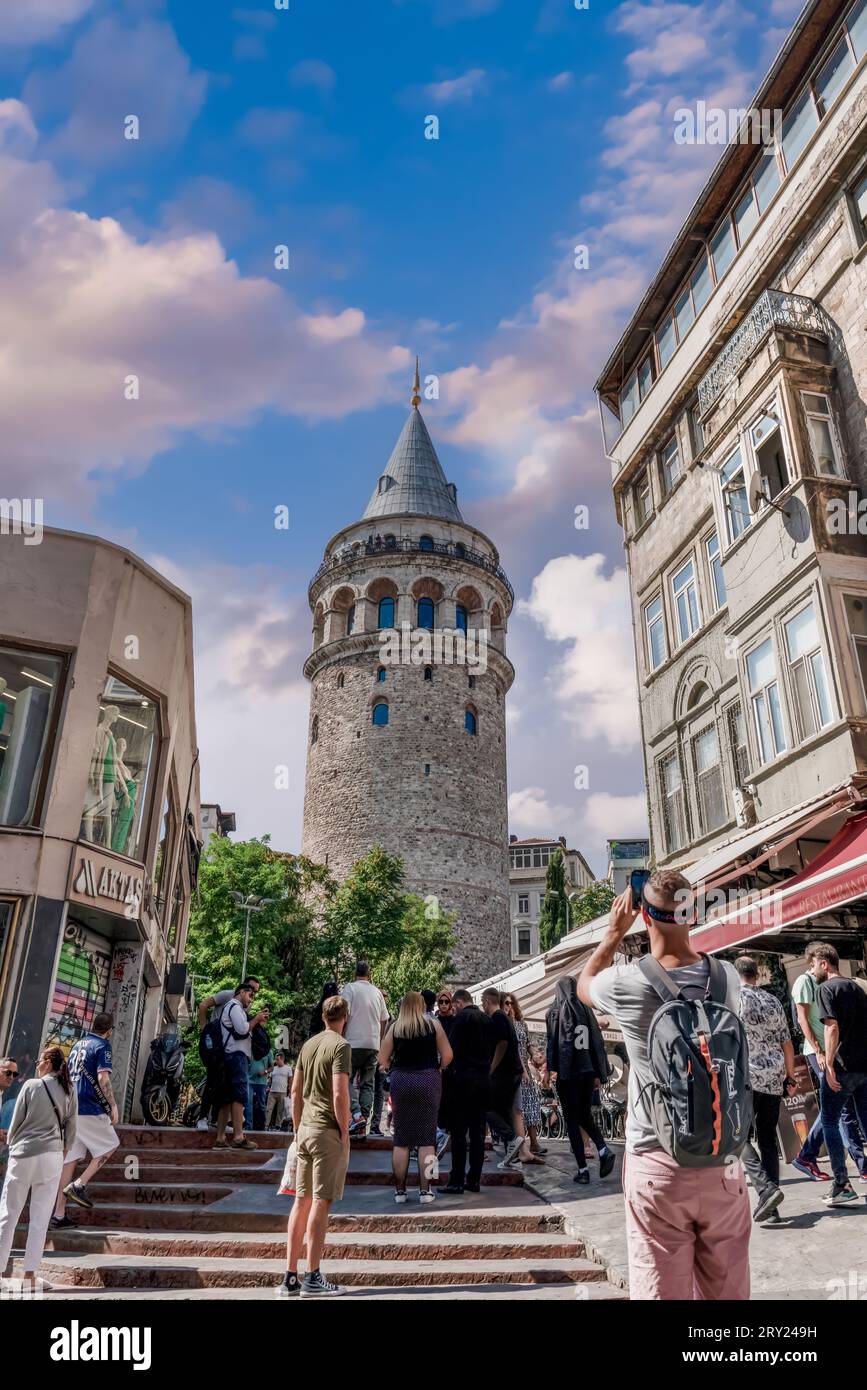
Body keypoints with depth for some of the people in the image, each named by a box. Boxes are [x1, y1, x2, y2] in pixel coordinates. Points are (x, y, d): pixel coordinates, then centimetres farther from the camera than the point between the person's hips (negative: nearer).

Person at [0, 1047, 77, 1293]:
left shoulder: (31, 1085, -3)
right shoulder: (69, 1090, 4)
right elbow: (70, 1126, 6)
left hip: (23, 1154, -2)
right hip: (52, 1155, 2)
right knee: (40, 1217, 5)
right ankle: (30, 1274, 4)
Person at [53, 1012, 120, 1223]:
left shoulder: (79, 1043, 16)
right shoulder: (102, 1046, -8)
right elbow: (103, 1079, -17)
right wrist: (113, 1106, -12)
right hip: (90, 1109, -8)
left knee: (69, 1158, 10)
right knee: (110, 1144, 10)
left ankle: (59, 1215, 9)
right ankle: (79, 1185, -4)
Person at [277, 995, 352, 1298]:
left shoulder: (308, 1044, 11)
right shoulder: (340, 1046, -12)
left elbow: (296, 1091, 14)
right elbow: (340, 1095, -18)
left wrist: (298, 1129, 19)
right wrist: (345, 1133, -10)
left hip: (305, 1129, 7)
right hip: (328, 1131, -7)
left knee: (301, 1201, 12)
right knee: (321, 1203, -1)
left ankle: (290, 1277, 17)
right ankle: (313, 1278, 5)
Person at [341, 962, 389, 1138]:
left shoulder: (350, 988, -3)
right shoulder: (377, 992, 12)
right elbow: (384, 1020, 16)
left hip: (354, 1043, -5)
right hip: (373, 1044, 5)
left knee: (349, 1079, 3)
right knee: (367, 1084, 8)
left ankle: (357, 1115, -17)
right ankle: (362, 1127, 6)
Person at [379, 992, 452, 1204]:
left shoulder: (395, 1027, 3)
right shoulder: (433, 1024, 0)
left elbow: (383, 1059, 2)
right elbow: (447, 1055, -1)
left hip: (400, 1081, 1)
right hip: (428, 1080, -1)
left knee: (401, 1139, 8)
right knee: (427, 1138, 4)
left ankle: (400, 1190, 13)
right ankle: (425, 1190, 5)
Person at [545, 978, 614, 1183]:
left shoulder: (556, 1010, -4)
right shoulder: (586, 1010, 9)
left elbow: (553, 1040, -15)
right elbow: (597, 1042, 8)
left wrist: (552, 1069, -16)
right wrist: (599, 1074, 11)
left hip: (567, 1073, -4)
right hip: (587, 1071, 5)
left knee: (572, 1120, 4)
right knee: (585, 1116, 18)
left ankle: (583, 1170, 1)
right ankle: (604, 1150, -5)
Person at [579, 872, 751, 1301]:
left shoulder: (627, 984, -14)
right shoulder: (727, 976, -6)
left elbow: (583, 983, 10)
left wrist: (615, 930, 14)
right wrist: (679, 923, 20)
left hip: (656, 1165, -3)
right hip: (723, 1162, 3)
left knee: (663, 1289, 7)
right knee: (728, 1290, 15)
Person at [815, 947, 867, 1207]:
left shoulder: (826, 988, -7)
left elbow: (832, 1027, -18)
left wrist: (829, 1063, -18)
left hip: (842, 1067, -7)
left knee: (830, 1122, 3)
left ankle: (842, 1185, 1)